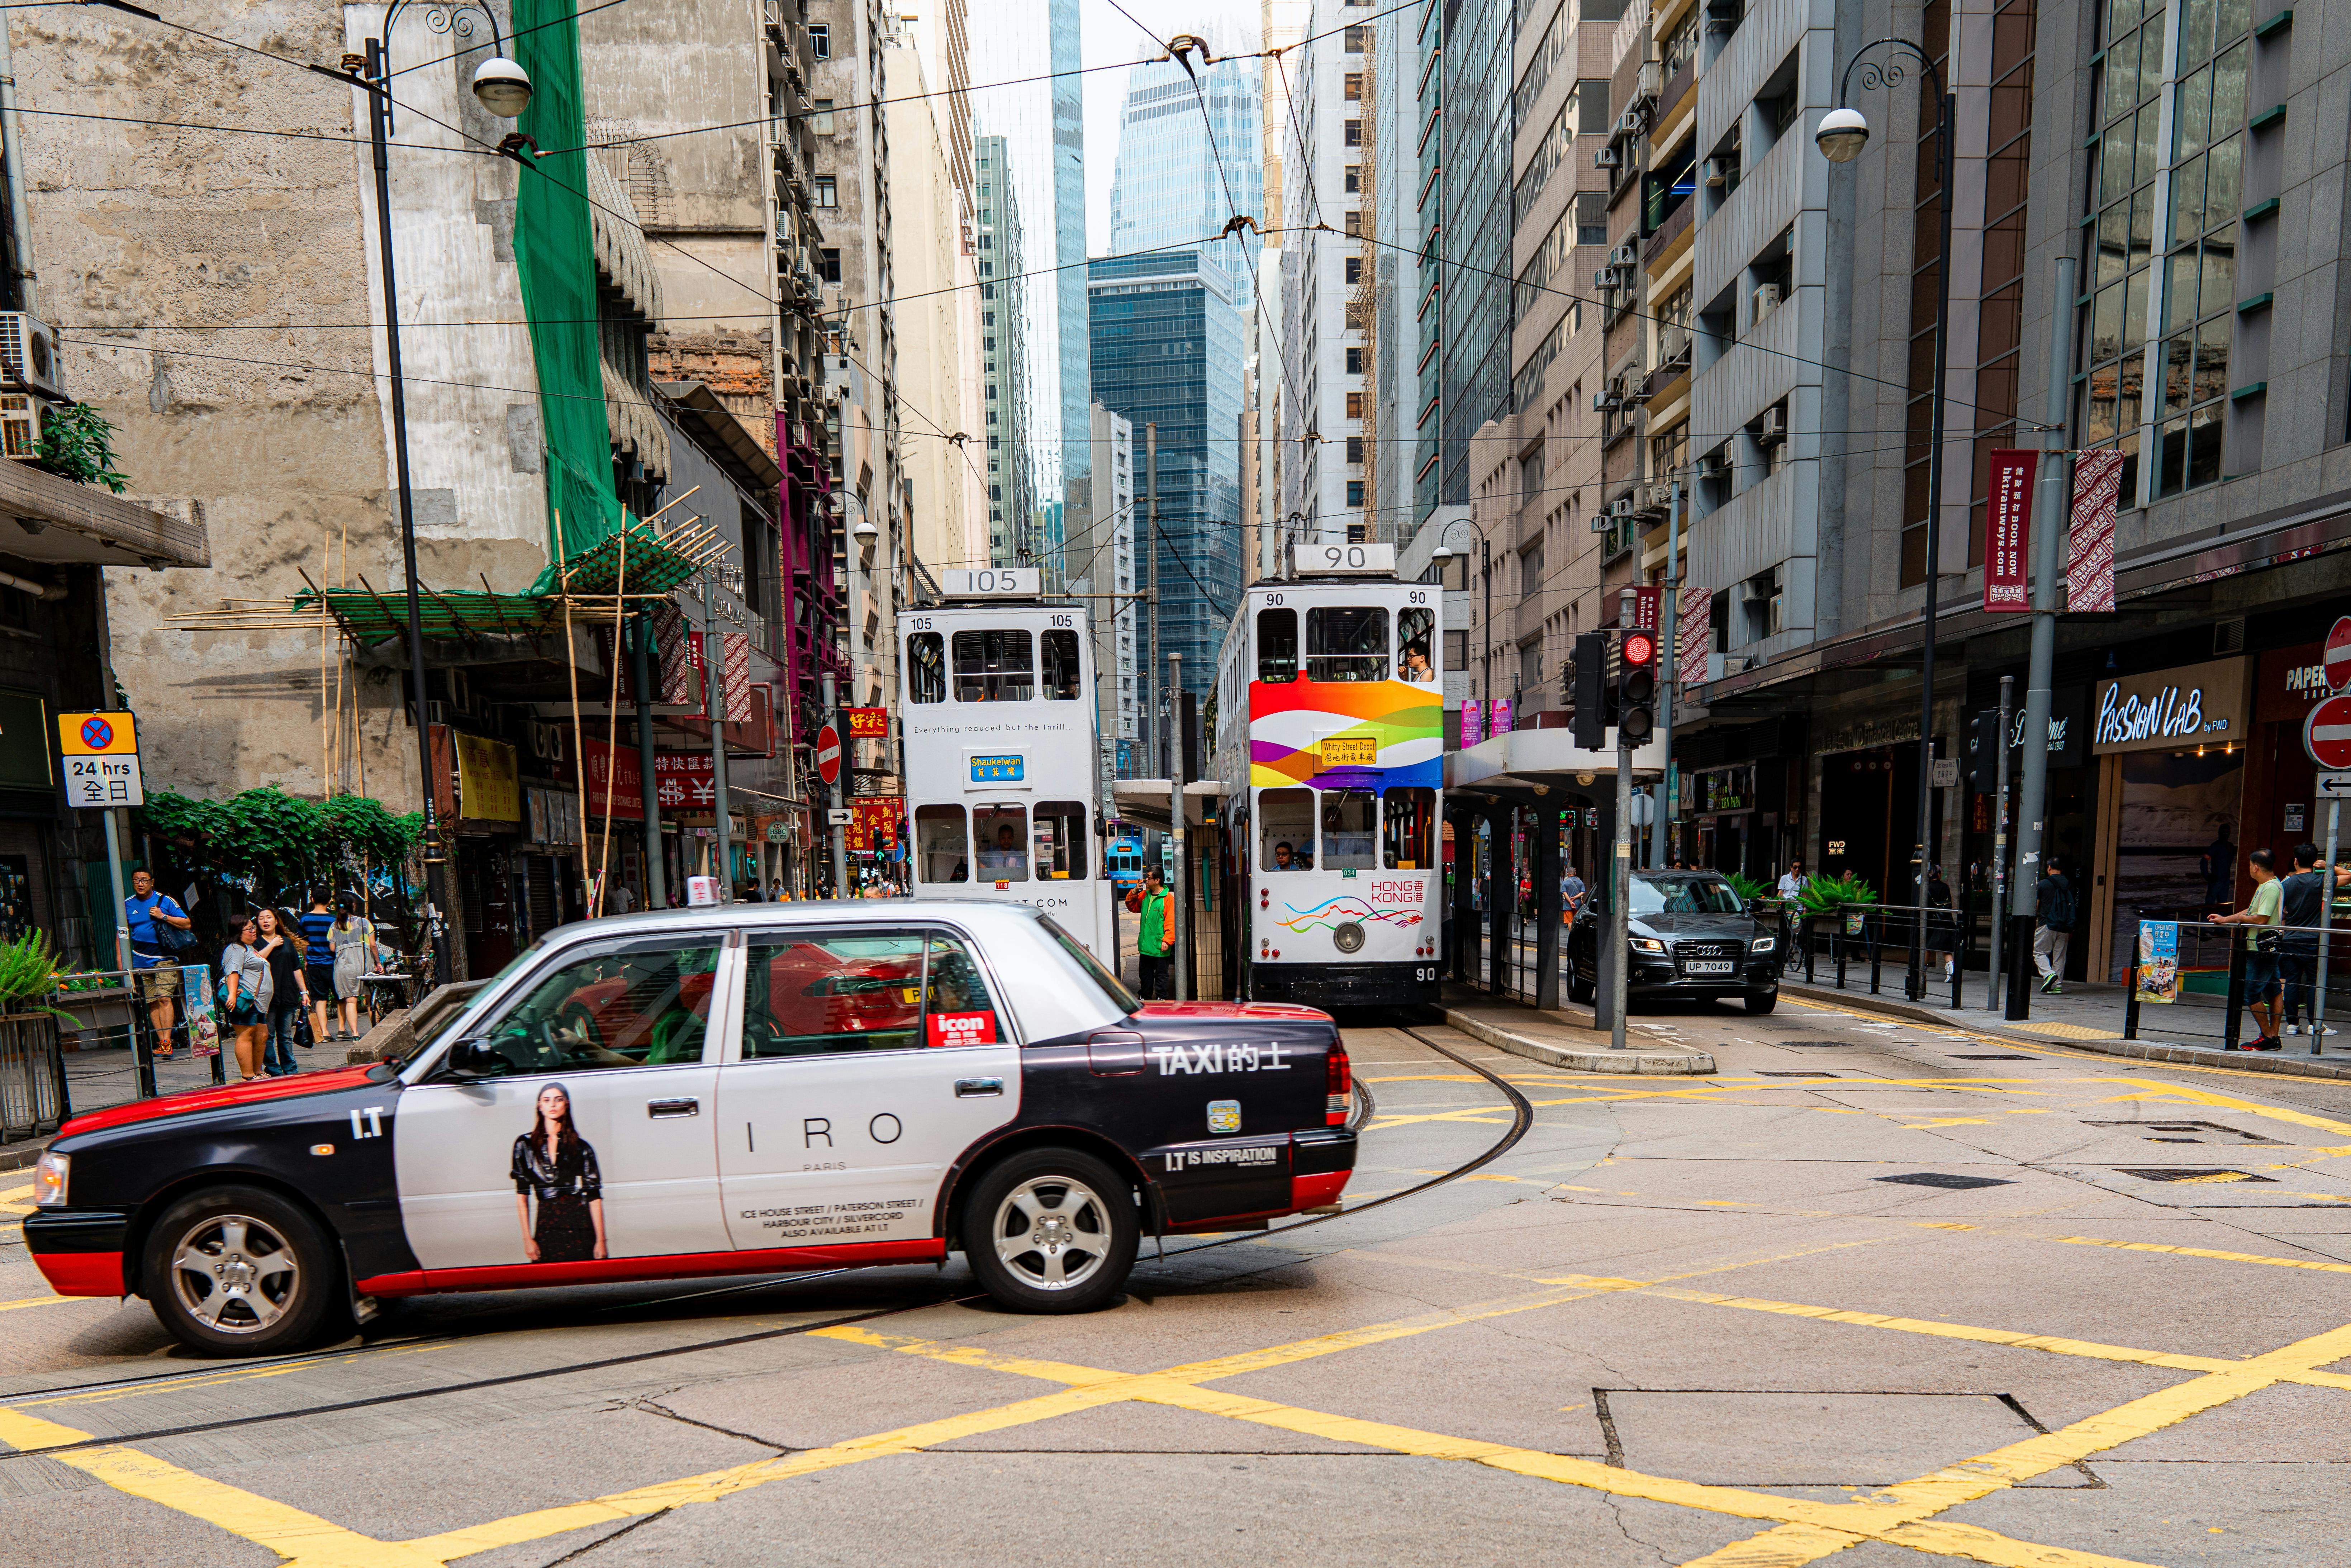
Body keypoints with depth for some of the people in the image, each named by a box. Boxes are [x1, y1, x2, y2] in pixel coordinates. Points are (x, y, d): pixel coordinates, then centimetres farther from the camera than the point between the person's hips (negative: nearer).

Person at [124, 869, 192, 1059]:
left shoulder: (165, 901, 0)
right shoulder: (127, 905, 9)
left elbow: (187, 924, -2)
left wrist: (163, 917, -13)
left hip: (165, 958, -3)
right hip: (140, 961, 3)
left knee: (164, 998, -13)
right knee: (152, 1002, 4)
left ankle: (167, 1041, -15)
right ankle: (162, 1042, 9)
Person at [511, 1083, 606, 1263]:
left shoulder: (582, 1147, 4)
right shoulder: (525, 1144, 7)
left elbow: (594, 1196, 0)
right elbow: (522, 1196, 6)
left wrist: (600, 1240, -5)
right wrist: (527, 1238, 0)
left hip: (580, 1227, -1)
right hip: (546, 1226, 1)